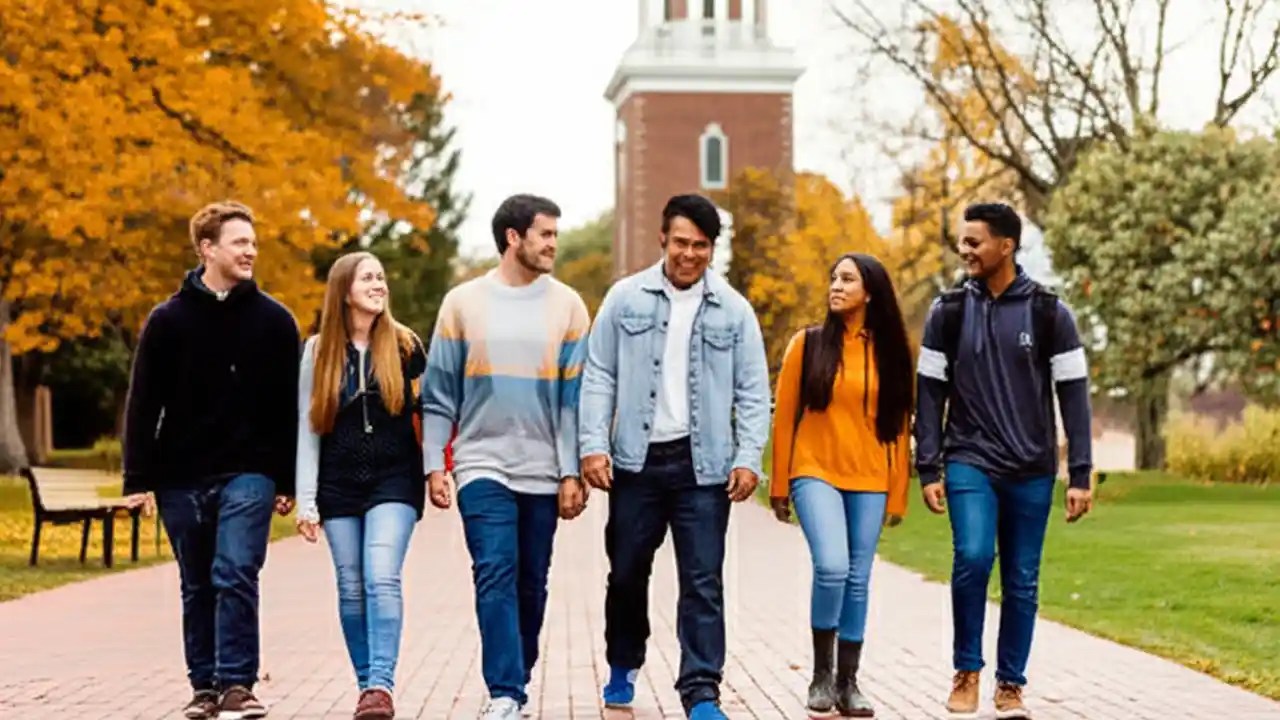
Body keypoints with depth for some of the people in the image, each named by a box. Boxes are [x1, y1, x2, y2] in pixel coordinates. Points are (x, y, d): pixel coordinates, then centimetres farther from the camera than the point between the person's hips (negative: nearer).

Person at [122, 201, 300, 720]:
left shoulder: (274, 320, 2)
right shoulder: (169, 320, 0)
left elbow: (288, 406, 4)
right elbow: (143, 404, 1)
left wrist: (287, 480, 1)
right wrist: (139, 478, -5)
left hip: (248, 475, -1)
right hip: (182, 478, 1)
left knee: (235, 575, -13)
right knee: (198, 588, 9)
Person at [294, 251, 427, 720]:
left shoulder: (405, 346, 3)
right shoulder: (319, 350, 4)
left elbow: (427, 410, 8)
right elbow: (308, 429, 3)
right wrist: (306, 500, -2)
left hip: (393, 481, -2)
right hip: (339, 486, 2)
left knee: (382, 579, -16)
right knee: (352, 589, 4)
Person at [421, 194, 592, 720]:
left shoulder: (567, 305, 3)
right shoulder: (463, 302, 2)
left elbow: (576, 397, 2)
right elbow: (438, 395, 4)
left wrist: (572, 472, -4)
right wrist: (434, 465, -3)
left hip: (543, 473, 2)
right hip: (482, 465, -2)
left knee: (530, 584, 8)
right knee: (496, 574, -13)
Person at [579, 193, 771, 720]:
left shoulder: (734, 310, 4)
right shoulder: (626, 298, 3)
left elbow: (753, 392, 3)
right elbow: (599, 377, 3)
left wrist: (748, 458, -7)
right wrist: (594, 445, -7)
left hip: (704, 464, 0)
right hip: (637, 460, 1)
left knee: (703, 582, -3)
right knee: (627, 573, 12)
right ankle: (623, 667, 33)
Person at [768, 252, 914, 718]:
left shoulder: (890, 352, 6)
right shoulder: (808, 343, 2)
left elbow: (898, 426, 8)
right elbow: (785, 416, 3)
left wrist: (897, 494, 6)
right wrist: (779, 485, 2)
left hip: (869, 481, 2)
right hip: (816, 473, -2)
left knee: (858, 581, 4)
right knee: (831, 567, -19)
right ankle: (821, 673, -3)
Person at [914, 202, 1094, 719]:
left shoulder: (1049, 313, -2)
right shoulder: (948, 312, 1)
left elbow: (1073, 395, -1)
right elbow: (930, 394, 3)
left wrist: (1080, 475, -4)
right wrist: (928, 470, -3)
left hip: (1031, 470, 1)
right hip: (969, 462, 0)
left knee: (1022, 581, 5)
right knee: (973, 557, -20)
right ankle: (966, 671, -1)